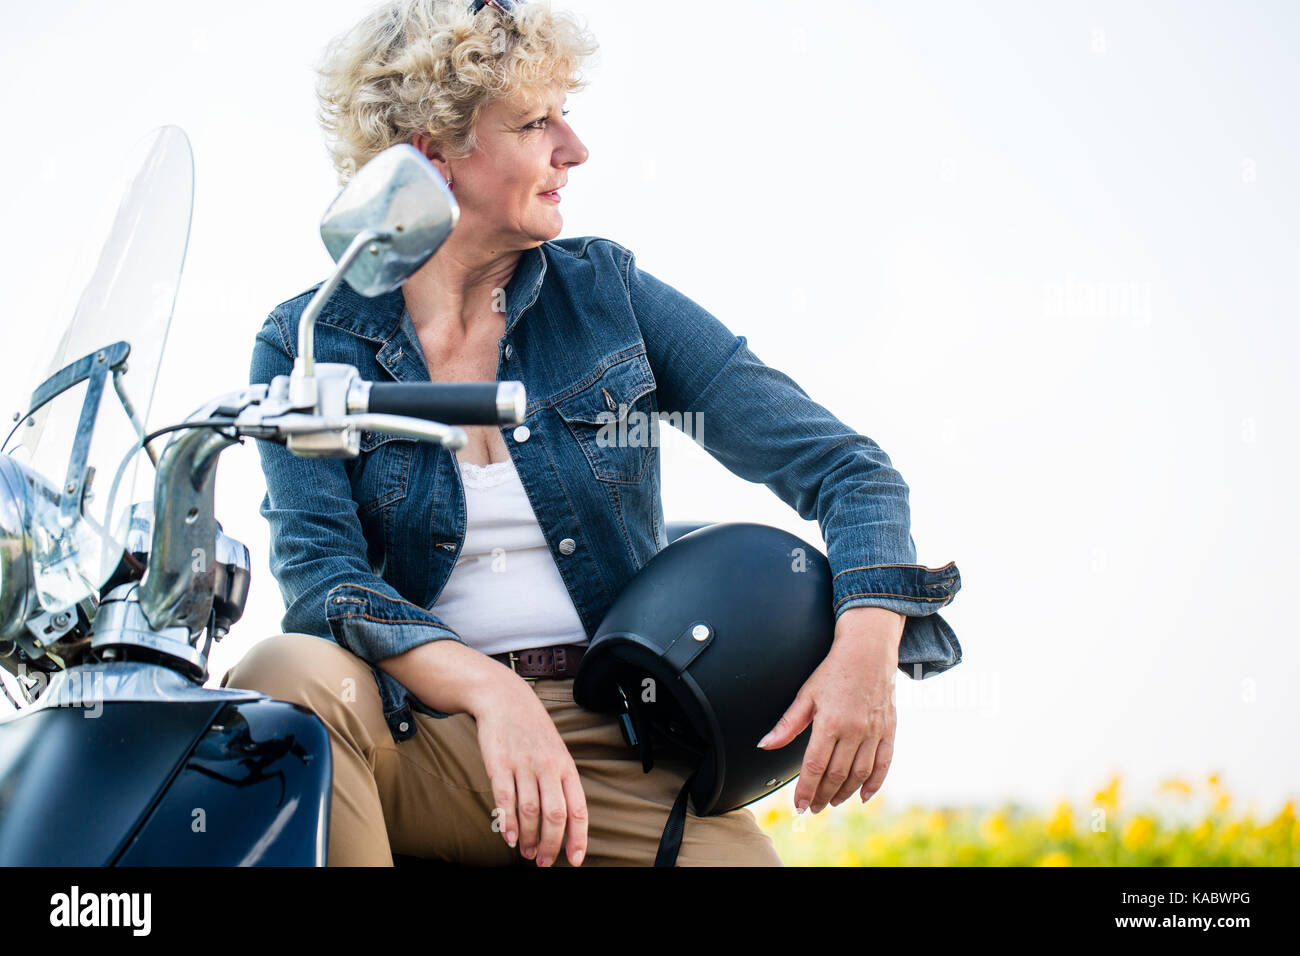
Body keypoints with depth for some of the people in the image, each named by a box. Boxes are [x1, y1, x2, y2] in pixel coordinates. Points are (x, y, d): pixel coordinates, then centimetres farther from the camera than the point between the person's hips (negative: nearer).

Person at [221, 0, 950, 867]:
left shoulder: (606, 292, 6)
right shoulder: (302, 346, 3)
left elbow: (845, 465, 3)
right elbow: (319, 568, -10)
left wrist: (865, 646, -17)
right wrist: (493, 692, -28)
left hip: (620, 753, 1)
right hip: (424, 739, 0)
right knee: (293, 675, -31)